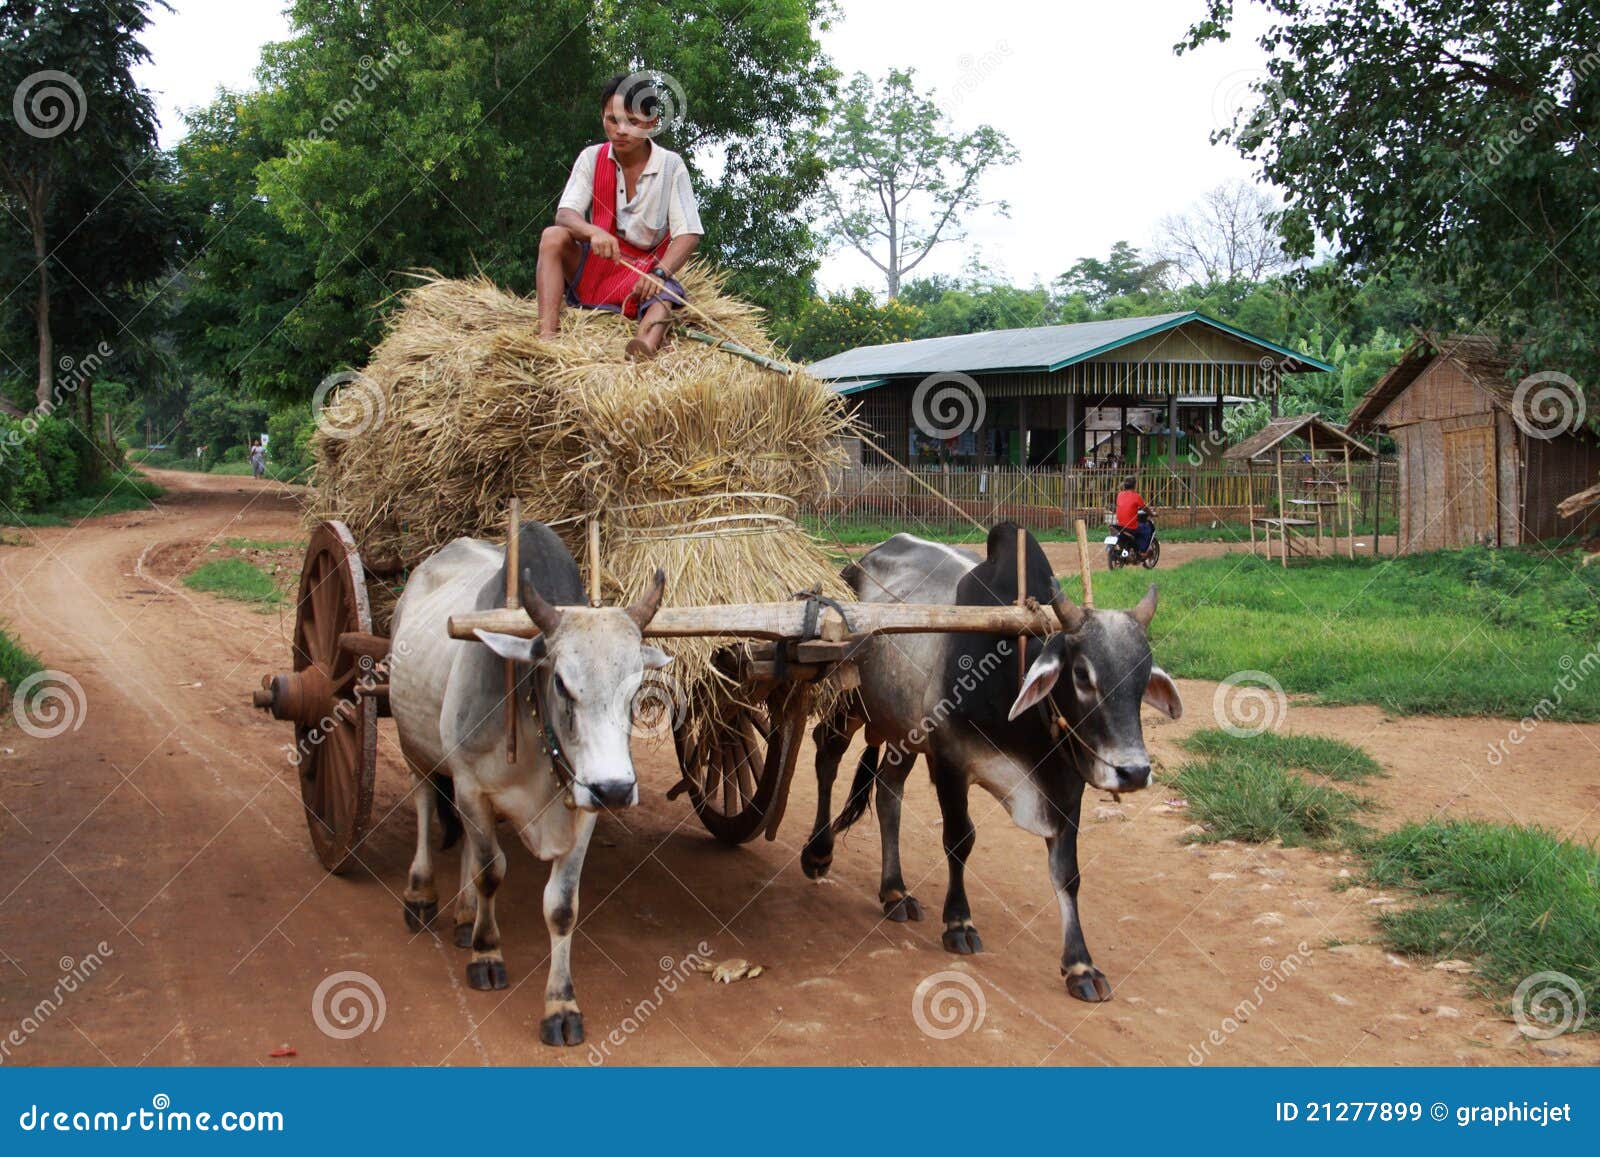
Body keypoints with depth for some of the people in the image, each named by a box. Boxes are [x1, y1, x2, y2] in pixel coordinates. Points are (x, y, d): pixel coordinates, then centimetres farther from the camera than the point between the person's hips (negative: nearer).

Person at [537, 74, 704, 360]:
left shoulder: (671, 165, -6)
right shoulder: (592, 158, -1)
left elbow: (689, 233, -12)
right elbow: (564, 215, -12)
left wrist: (660, 272, -30)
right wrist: (592, 232, -36)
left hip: (644, 273, -2)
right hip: (593, 268, 2)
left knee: (662, 299, -35)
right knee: (553, 236, -25)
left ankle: (645, 350, -69)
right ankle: (547, 335, -38)